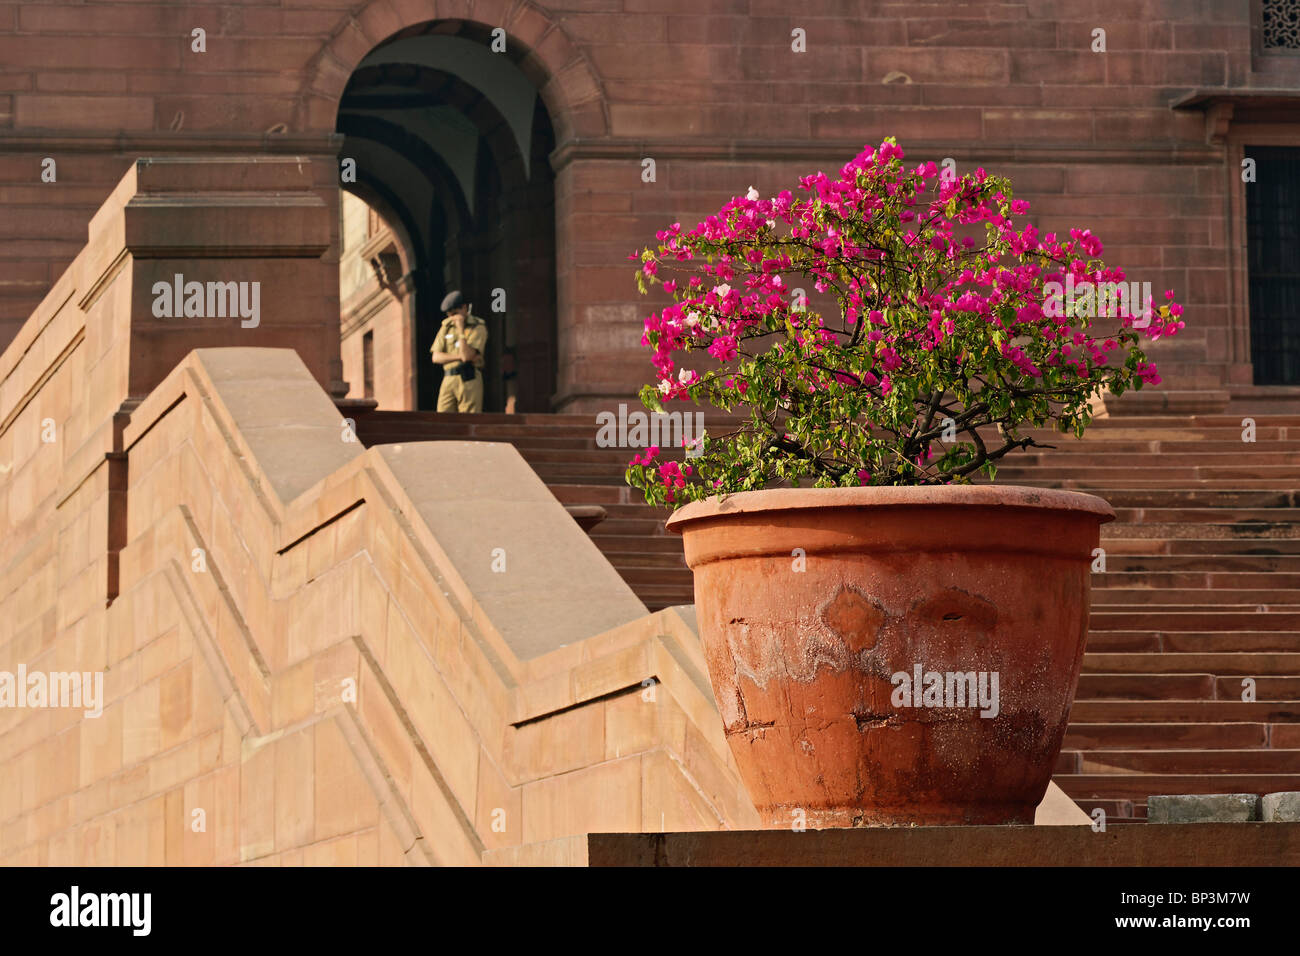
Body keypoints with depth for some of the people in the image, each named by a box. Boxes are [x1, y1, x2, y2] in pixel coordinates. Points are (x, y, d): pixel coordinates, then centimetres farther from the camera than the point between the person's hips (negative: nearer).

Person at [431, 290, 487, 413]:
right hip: (448, 380, 5)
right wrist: (459, 356, -9)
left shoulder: (478, 327, -1)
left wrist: (461, 329, -11)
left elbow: (467, 355, -14)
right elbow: (436, 357, 6)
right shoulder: (446, 326, 15)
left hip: (469, 379, -5)